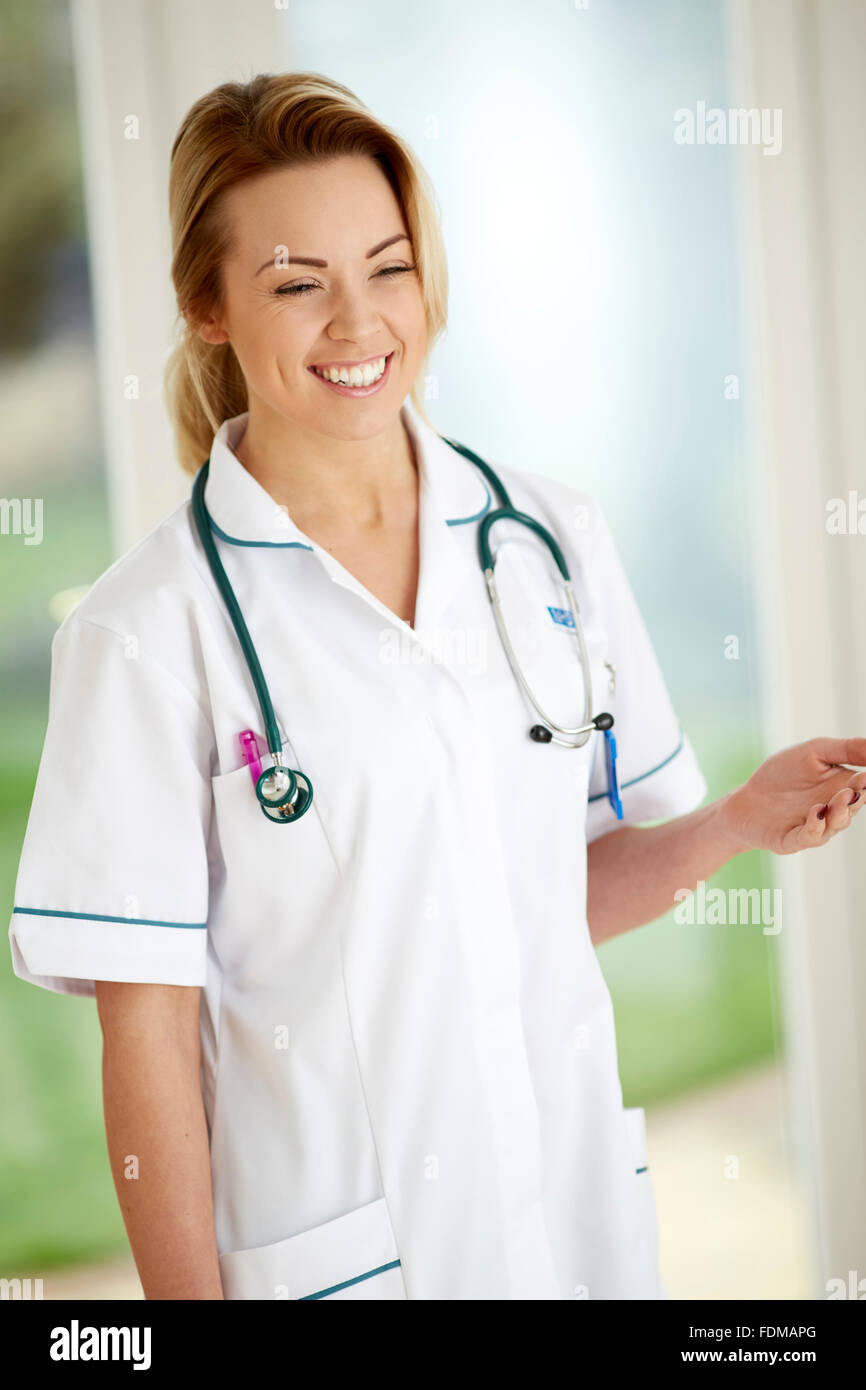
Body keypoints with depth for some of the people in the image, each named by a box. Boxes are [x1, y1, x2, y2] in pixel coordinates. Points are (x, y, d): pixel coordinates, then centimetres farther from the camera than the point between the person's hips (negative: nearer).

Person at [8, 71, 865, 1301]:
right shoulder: (153, 631, -13)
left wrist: (741, 822, -8)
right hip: (333, 1244, -4)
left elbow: (572, 892, 8)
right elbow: (149, 1027, -11)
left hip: (577, 1210, 4)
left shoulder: (555, 538, 0)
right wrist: (190, 1295, -11)